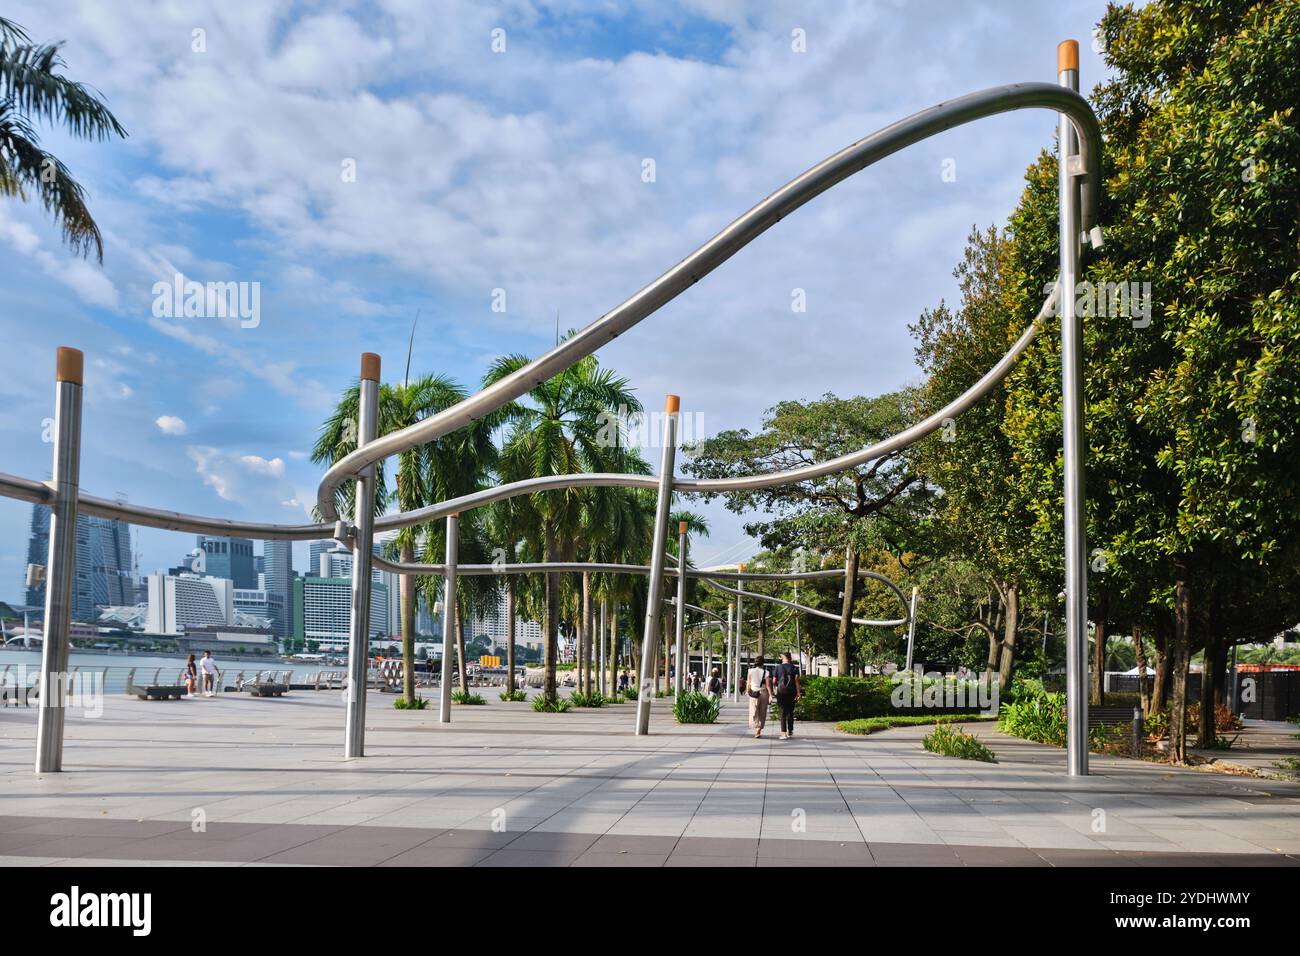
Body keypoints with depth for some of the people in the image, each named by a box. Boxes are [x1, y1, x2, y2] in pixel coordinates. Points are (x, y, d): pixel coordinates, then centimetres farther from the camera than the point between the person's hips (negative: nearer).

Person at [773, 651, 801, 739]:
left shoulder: (778, 667, 3)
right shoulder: (794, 668, 3)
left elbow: (774, 681, 4)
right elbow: (796, 680, -6)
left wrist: (774, 688, 25)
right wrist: (798, 693, -6)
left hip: (781, 692, -1)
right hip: (791, 692, 1)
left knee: (783, 712, -2)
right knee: (790, 712, 14)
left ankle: (783, 733, -12)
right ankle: (790, 731, 22)